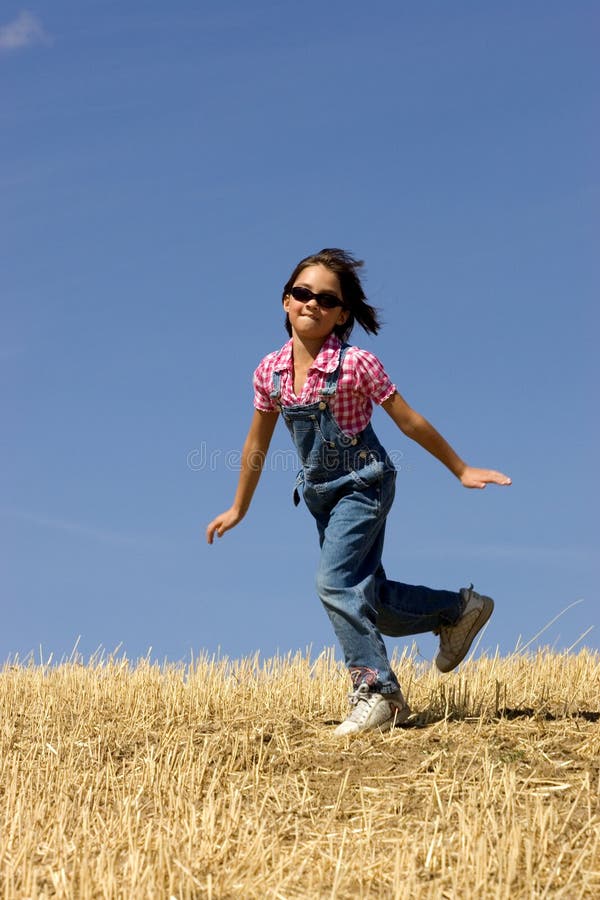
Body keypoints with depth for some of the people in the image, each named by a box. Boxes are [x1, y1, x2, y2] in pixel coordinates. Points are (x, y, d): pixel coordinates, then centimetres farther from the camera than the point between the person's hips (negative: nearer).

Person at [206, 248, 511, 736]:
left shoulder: (356, 364, -18)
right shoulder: (270, 371, -4)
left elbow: (409, 421, -9)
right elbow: (257, 442, 8)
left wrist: (461, 469, -4)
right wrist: (238, 508, 16)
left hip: (363, 483, -6)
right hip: (321, 492, 6)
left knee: (335, 581, -21)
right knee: (366, 595, 12)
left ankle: (377, 692, -12)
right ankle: (461, 609, 34)